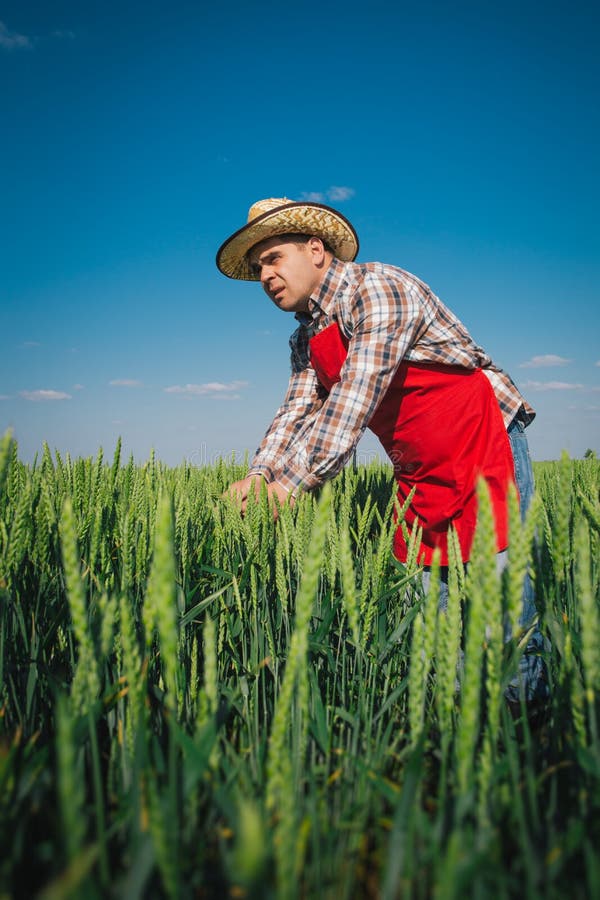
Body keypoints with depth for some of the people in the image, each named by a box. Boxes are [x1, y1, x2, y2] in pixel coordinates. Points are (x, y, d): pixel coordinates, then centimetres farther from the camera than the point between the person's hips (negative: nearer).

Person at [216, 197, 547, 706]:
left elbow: (356, 397, -25)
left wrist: (294, 481, -28)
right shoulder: (307, 339, 12)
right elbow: (297, 411, 3)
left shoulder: (376, 287, -15)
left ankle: (522, 698, 7)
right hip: (419, 471, 8)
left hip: (485, 443, -7)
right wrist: (261, 474, -14)